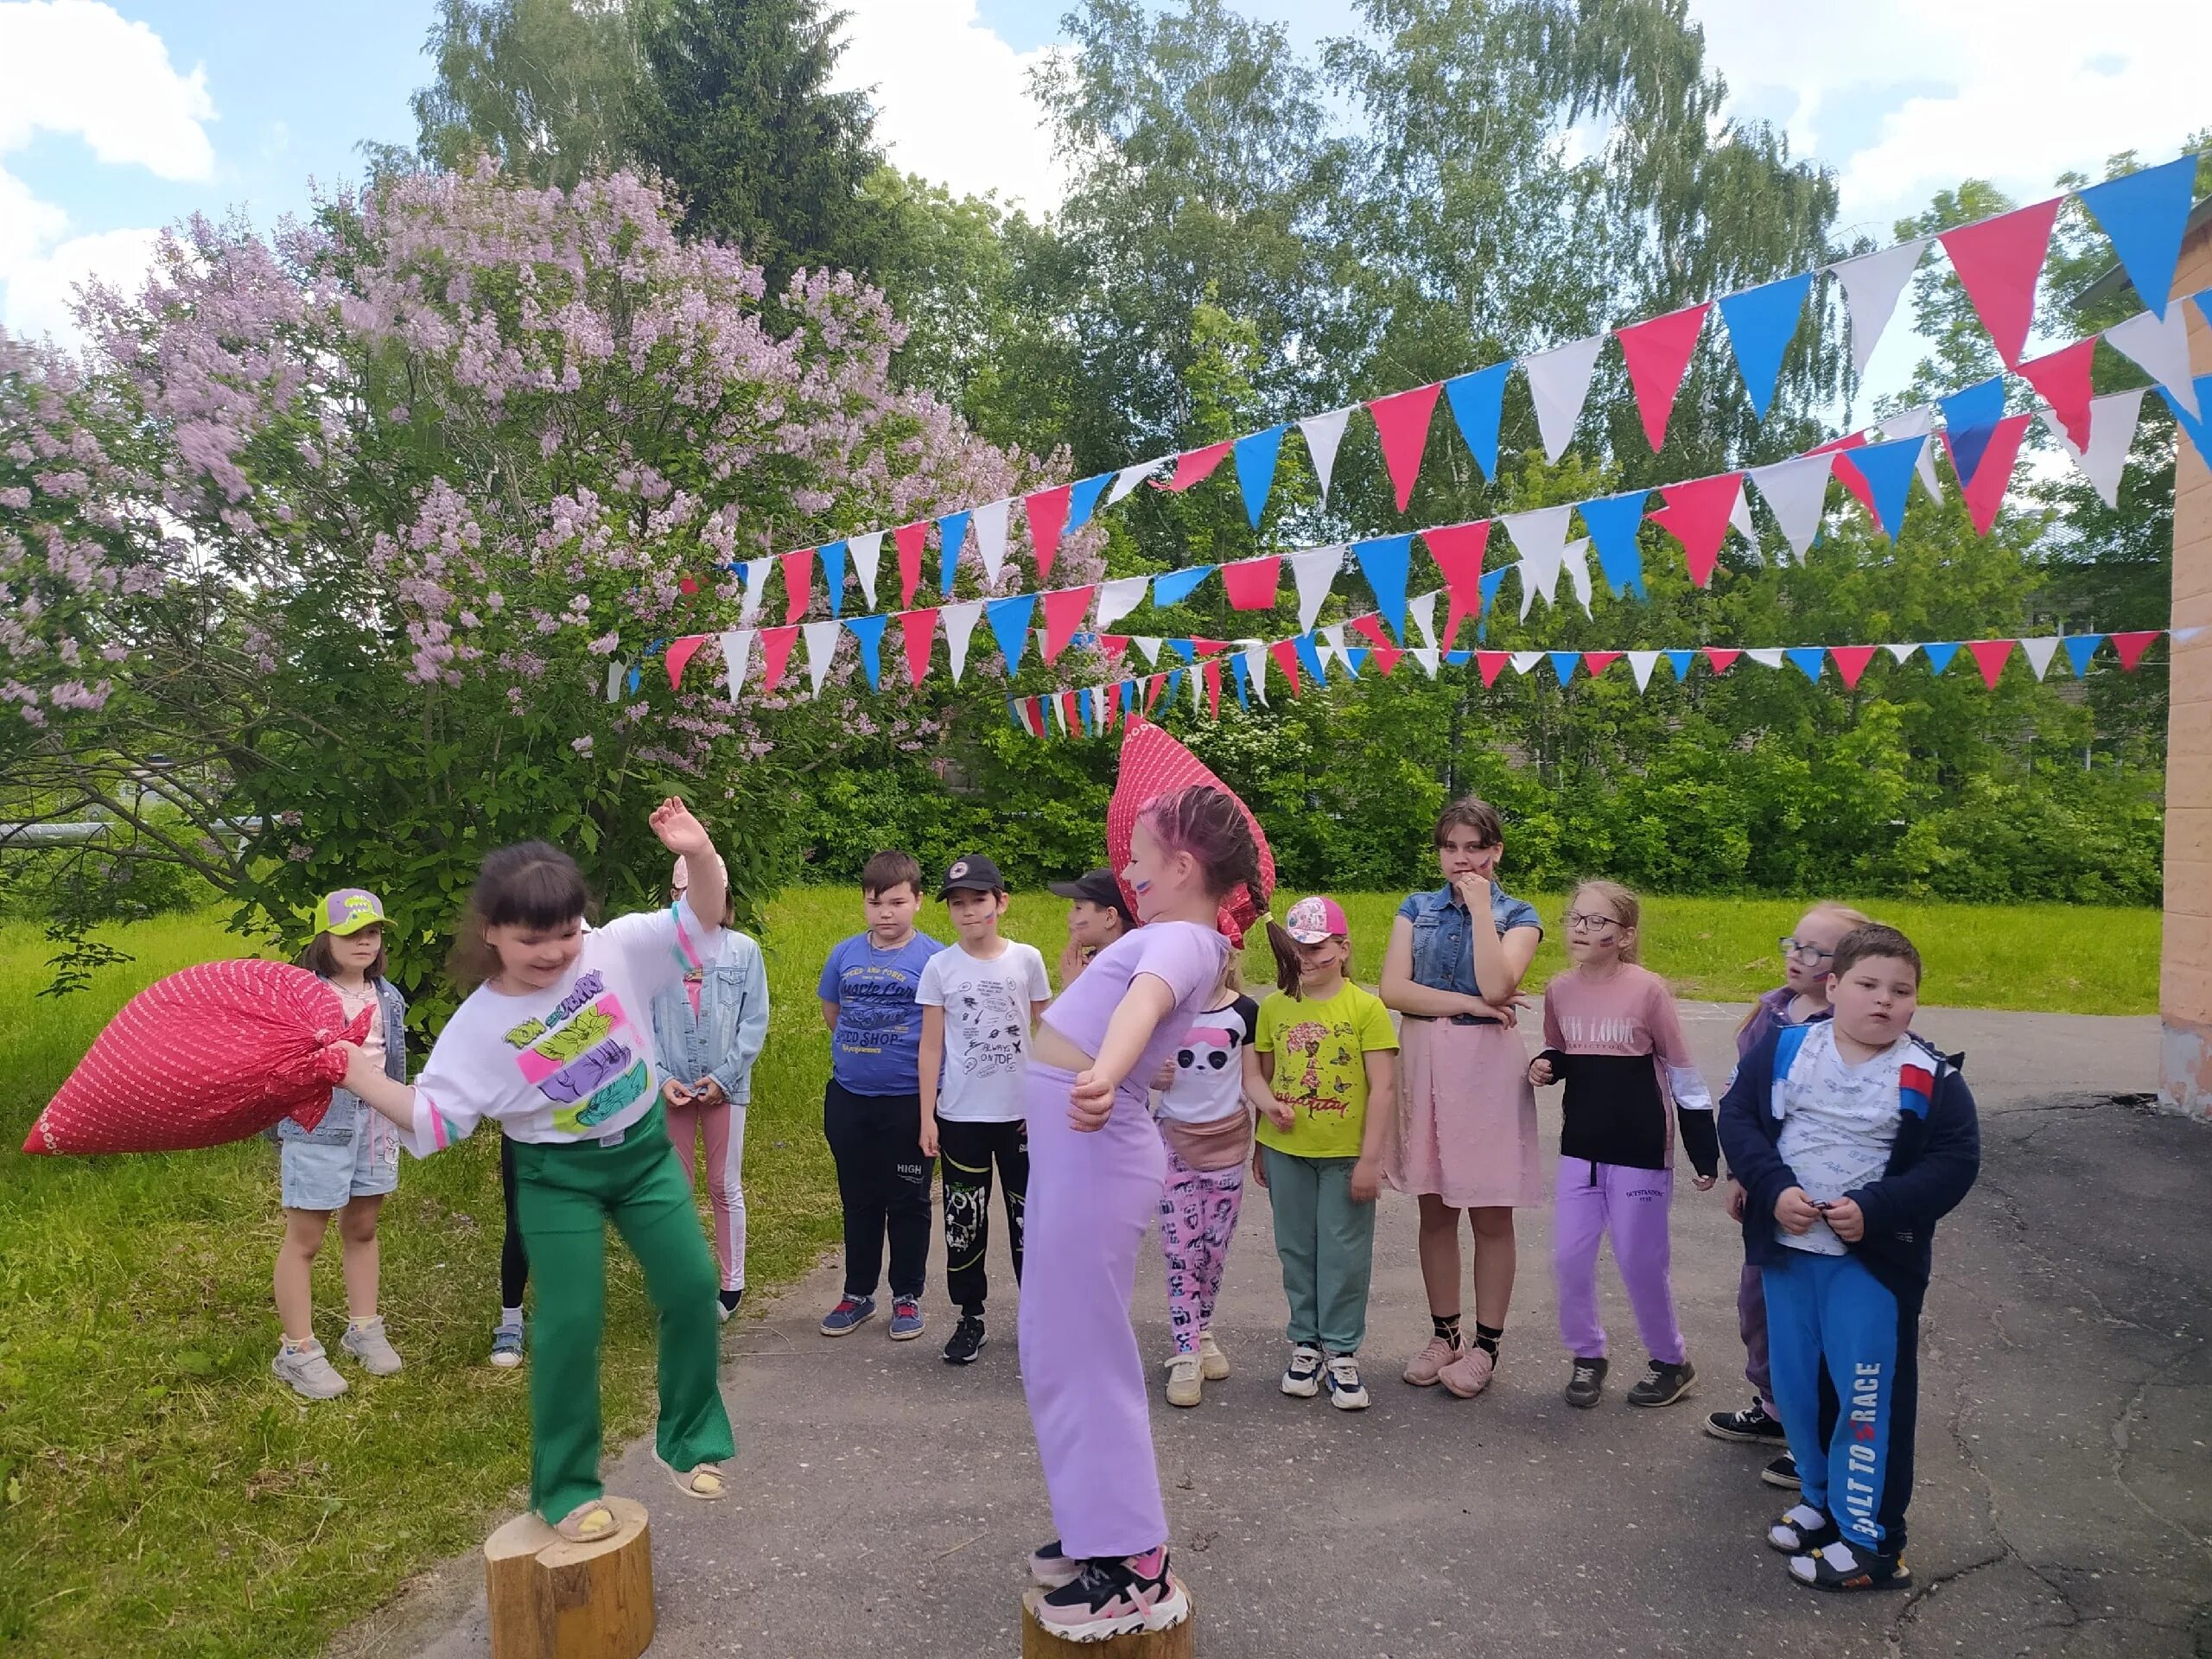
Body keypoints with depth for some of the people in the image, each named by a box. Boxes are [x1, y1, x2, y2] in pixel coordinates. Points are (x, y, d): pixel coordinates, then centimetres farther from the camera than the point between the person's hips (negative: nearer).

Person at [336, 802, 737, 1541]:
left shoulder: (616, 950, -12)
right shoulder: (478, 1026, -14)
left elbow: (700, 925, -13)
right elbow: (434, 1117, -11)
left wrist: (700, 856, -31)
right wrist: (359, 1073, -23)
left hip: (644, 1150, 2)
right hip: (557, 1176, -2)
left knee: (692, 1287, 3)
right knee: (571, 1321, -3)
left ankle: (689, 1438, 26)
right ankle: (566, 1489, 17)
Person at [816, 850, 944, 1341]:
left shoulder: (933, 958, -10)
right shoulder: (845, 954, 3)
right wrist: (864, 1056, 11)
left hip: (909, 1101, -4)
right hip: (848, 1098, 4)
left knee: (907, 1202, 10)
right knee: (858, 1200, 17)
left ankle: (907, 1296, 25)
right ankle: (858, 1293, 31)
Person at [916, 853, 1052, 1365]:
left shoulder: (1026, 959, -2)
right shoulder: (940, 967, -2)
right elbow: (931, 1046, 1)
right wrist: (927, 1117, -2)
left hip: (1021, 1113, 0)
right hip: (960, 1115, 0)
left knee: (1028, 1214, 8)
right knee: (964, 1218, 7)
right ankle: (971, 1319, 22)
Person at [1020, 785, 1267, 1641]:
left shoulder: (1181, 941, -18)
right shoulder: (1177, 934, 12)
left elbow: (1145, 999, -43)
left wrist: (1103, 1076, -59)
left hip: (1092, 1151, -10)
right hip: (1077, 1150, 10)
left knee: (1082, 1354, -1)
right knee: (1062, 1347, 20)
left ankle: (1135, 1569, 11)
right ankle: (1105, 1525, 34)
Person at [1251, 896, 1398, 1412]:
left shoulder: (1365, 1007, -8)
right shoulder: (1274, 1006, 2)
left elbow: (1382, 1088, -9)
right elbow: (1260, 1074, 11)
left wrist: (1371, 1158, -11)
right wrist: (1264, 1124, 4)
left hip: (1345, 1154, -3)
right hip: (1286, 1151, 3)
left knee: (1344, 1254, 5)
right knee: (1297, 1249, 13)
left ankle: (1342, 1351, 20)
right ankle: (1305, 1342, 28)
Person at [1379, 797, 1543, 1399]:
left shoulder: (1518, 916, 2)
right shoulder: (1416, 909, 8)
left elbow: (1495, 987, -17)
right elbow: (1393, 990, -5)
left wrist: (1480, 907, -12)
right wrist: (1468, 1004, -12)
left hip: (1487, 1068, -2)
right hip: (1423, 1063, 3)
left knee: (1490, 1214, 4)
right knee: (1435, 1209, 10)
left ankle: (1486, 1343, 18)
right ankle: (1443, 1333, 24)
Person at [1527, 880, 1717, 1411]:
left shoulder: (1647, 990, -14)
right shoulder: (1560, 989, -1)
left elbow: (1683, 1074, -7)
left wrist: (1705, 1153, -5)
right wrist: (1544, 1067, -8)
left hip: (1641, 1151, -4)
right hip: (1580, 1148, 4)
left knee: (1641, 1263, 7)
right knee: (1569, 1258, 5)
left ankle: (1671, 1362, 30)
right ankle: (1586, 1356, 27)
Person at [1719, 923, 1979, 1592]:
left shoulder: (1929, 1078, -7)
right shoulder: (1784, 1048, -3)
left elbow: (1955, 1161, -8)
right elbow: (1737, 1116, -2)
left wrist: (1874, 1208, -19)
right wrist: (1772, 1187, -17)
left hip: (1873, 1259, -3)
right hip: (1786, 1248, 3)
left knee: (1868, 1393, 2)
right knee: (1795, 1382, 15)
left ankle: (1869, 1540, 15)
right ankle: (1821, 1498, 35)